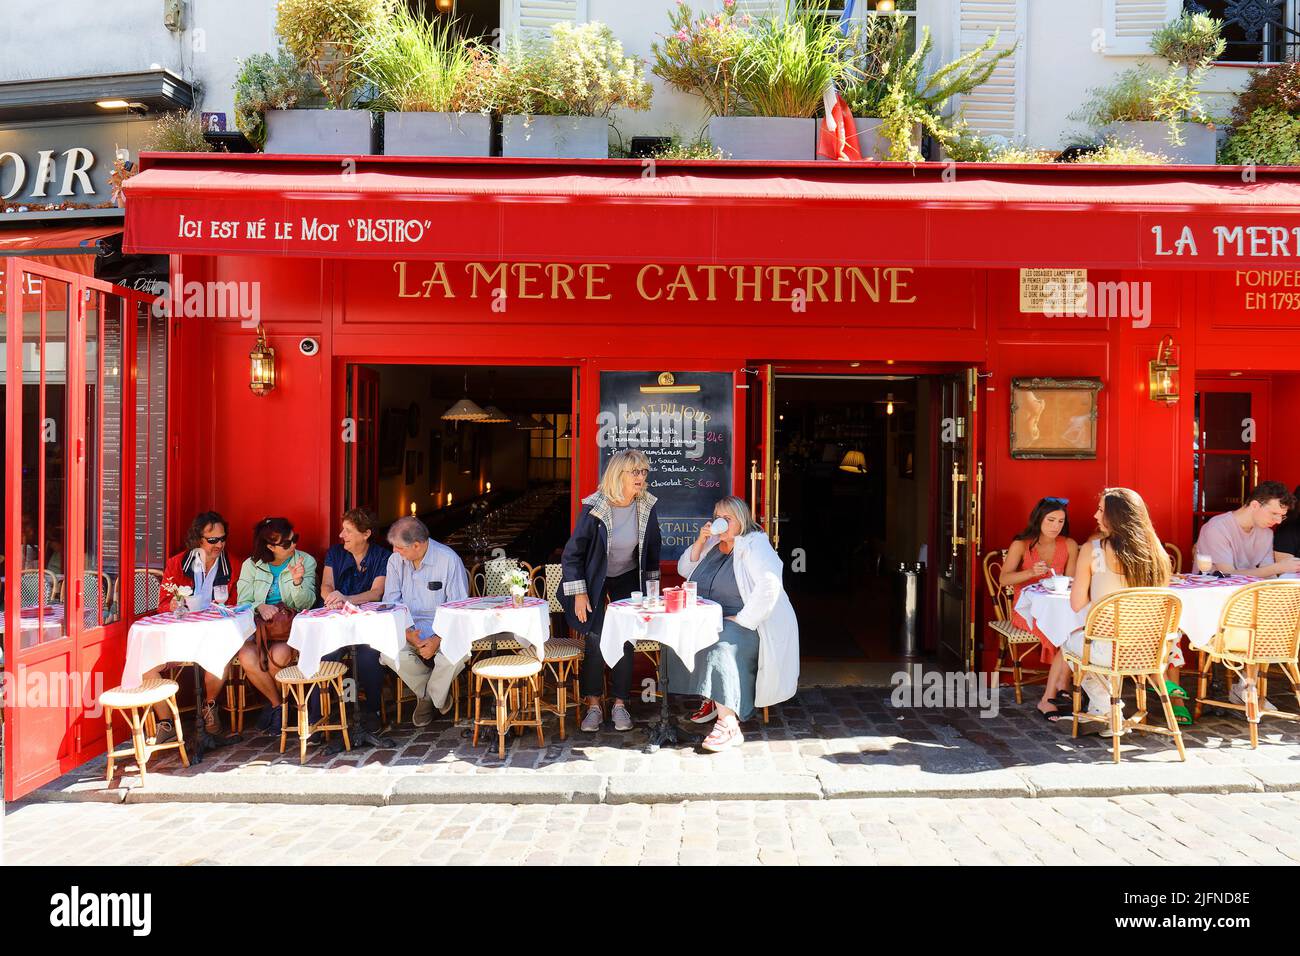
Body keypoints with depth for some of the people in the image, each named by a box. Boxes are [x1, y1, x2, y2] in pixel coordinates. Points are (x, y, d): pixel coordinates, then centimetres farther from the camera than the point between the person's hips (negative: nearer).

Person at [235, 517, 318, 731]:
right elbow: (243, 603, 1)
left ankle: (274, 704, 1)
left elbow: (306, 604, -5)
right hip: (258, 625, 2)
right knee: (247, 658, -29)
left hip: (292, 625, -1)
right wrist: (260, 607, -20)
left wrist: (298, 582, -24)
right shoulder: (251, 565, 5)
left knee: (279, 655, -32)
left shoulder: (306, 561, 1)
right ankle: (279, 704, -4)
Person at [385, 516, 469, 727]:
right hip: (409, 629, 3)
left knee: (455, 656, -33)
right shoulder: (395, 560, 0)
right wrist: (408, 633, -17)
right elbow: (390, 605, 1)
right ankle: (425, 693, 1)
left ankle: (432, 696, 3)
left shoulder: (449, 560, -13)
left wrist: (437, 640, -24)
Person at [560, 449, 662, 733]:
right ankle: (593, 705, 0)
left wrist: (651, 585, 8)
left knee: (624, 640, -7)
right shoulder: (594, 507, -23)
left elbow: (652, 548, 5)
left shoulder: (646, 506, -12)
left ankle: (620, 704, 5)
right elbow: (572, 553, -16)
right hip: (595, 578, -3)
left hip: (628, 578, 3)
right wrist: (579, 593, -16)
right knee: (595, 640, -12)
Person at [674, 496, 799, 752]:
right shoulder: (713, 543, 16)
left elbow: (770, 585, -23)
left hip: (746, 623, -7)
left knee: (722, 645, -35)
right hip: (711, 620, 7)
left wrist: (741, 620, -24)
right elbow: (684, 570, 17)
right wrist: (700, 542, 2)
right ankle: (711, 699, -4)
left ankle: (728, 723, -39)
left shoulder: (754, 545, -9)